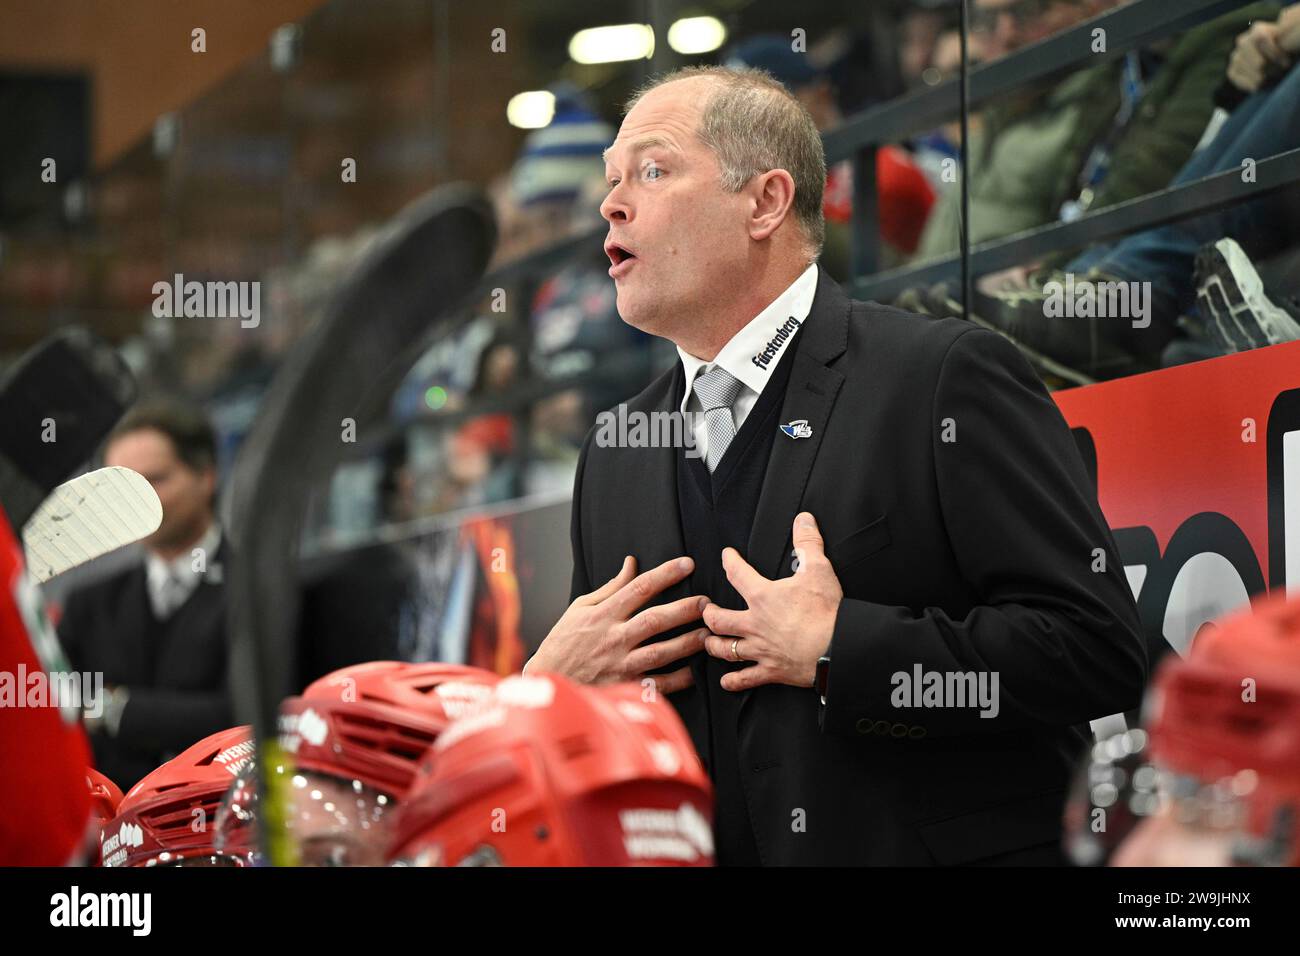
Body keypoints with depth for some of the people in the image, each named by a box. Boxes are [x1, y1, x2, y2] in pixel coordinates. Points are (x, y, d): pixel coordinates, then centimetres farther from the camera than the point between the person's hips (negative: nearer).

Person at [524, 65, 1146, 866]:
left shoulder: (947, 376, -4)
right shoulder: (615, 456, 15)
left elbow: (1099, 647, -13)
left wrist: (838, 650, -15)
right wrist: (546, 685, 1)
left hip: (943, 848, -6)